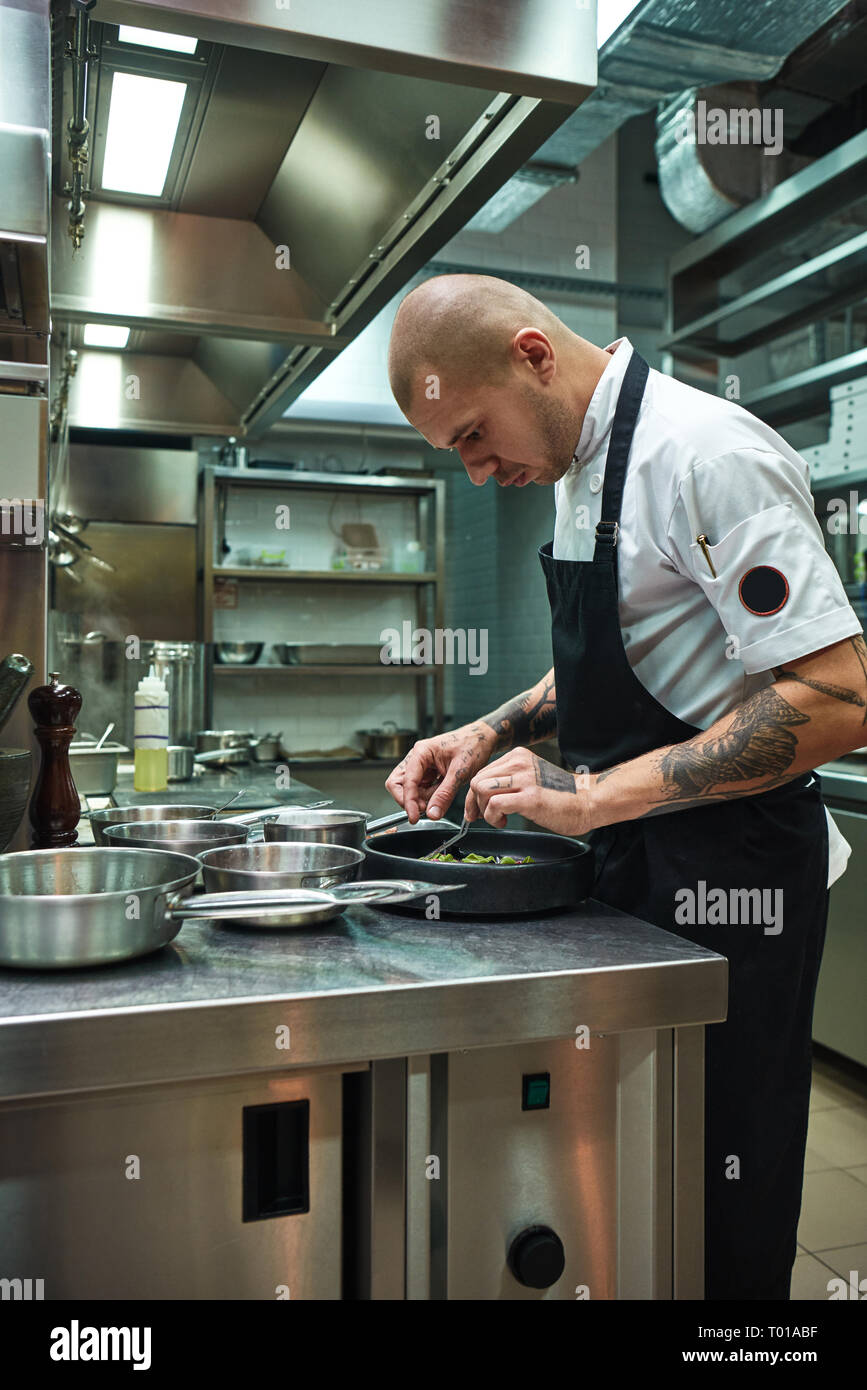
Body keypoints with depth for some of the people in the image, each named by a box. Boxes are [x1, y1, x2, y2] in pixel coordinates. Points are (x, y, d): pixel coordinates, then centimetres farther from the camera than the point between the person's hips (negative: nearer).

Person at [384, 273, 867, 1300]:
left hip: (730, 881, -8)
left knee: (717, 1229, 8)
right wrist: (493, 735, 5)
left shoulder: (706, 453, -20)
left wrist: (591, 796, -24)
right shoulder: (577, 462, 10)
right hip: (633, 871, 9)